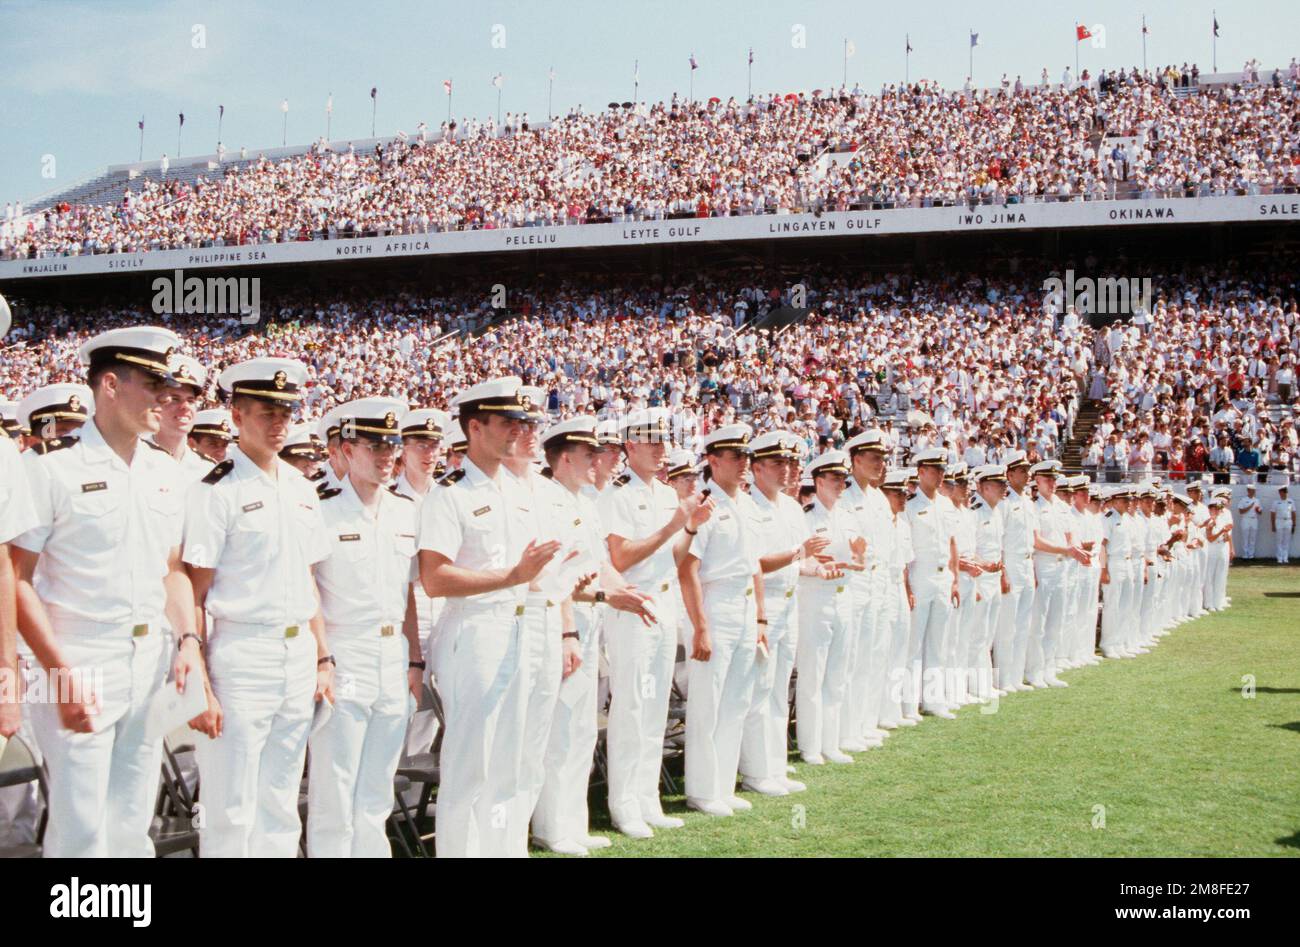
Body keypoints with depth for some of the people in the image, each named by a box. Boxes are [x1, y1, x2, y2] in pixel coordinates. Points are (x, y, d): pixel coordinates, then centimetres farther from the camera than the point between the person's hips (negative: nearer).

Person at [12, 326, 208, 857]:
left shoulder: (165, 473, 11)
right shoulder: (55, 470, -9)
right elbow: (18, 579, -10)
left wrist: (187, 641, 3)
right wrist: (61, 671, -17)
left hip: (151, 663, 6)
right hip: (80, 665, -6)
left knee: (133, 827, 14)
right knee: (81, 832, -3)